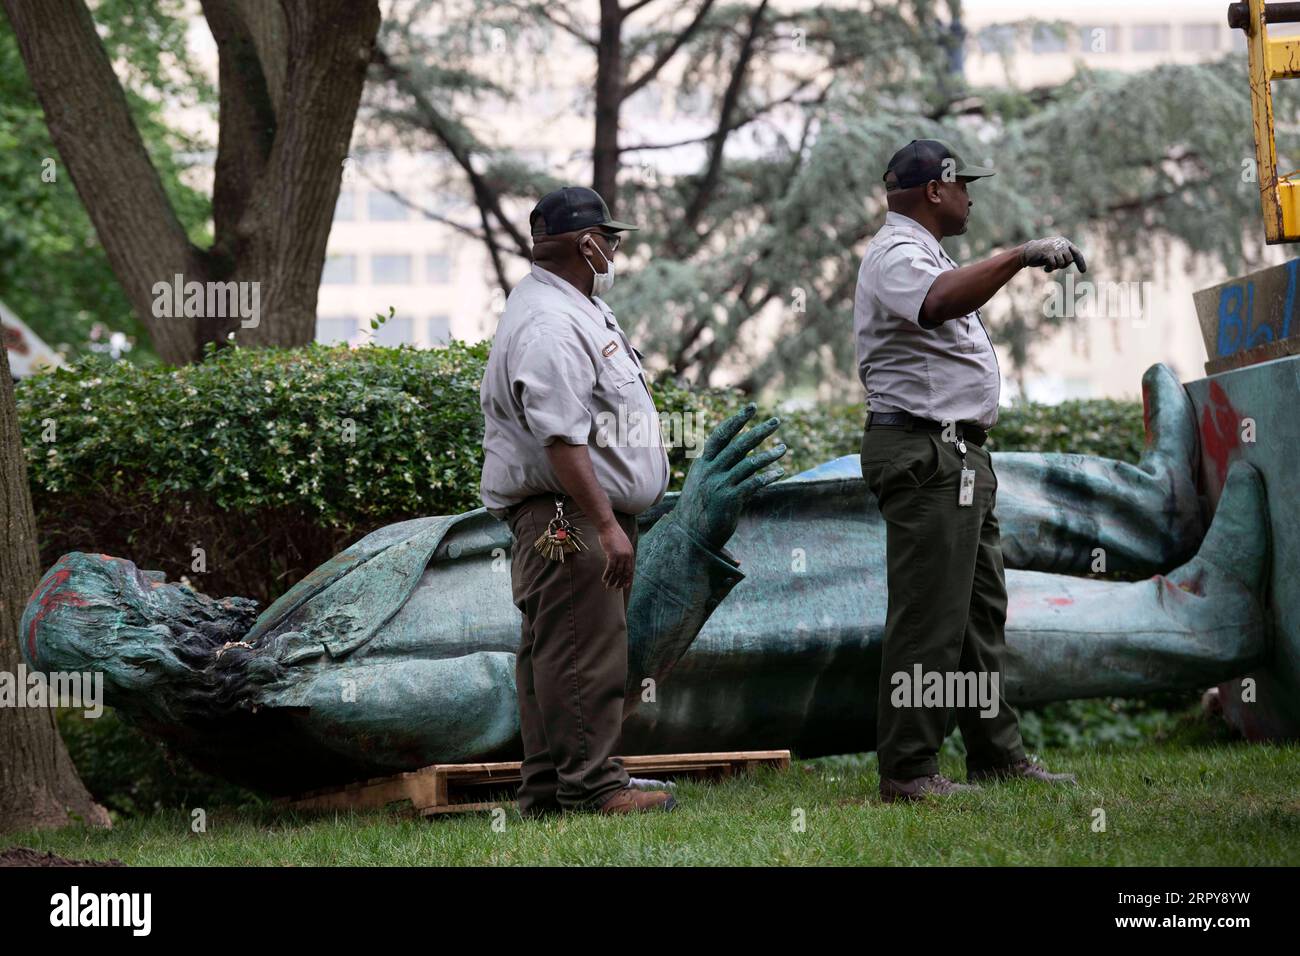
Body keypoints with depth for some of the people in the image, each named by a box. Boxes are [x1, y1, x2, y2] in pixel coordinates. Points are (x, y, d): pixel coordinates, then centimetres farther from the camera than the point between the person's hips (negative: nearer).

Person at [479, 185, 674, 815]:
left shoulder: (576, 307, 18)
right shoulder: (548, 325, -18)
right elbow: (561, 439, -25)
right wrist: (606, 525, -27)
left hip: (591, 510, 11)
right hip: (565, 516, -11)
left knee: (552, 654, 12)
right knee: (584, 652, -12)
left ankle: (548, 792, 16)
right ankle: (591, 787, -12)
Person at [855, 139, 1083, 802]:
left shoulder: (921, 253, 23)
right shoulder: (896, 254, -13)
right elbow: (940, 302, -36)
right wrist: (1021, 255, -39)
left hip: (960, 456, 11)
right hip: (924, 454, -11)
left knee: (981, 610, 13)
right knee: (928, 616, -12)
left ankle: (996, 754, 19)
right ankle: (907, 771, -11)